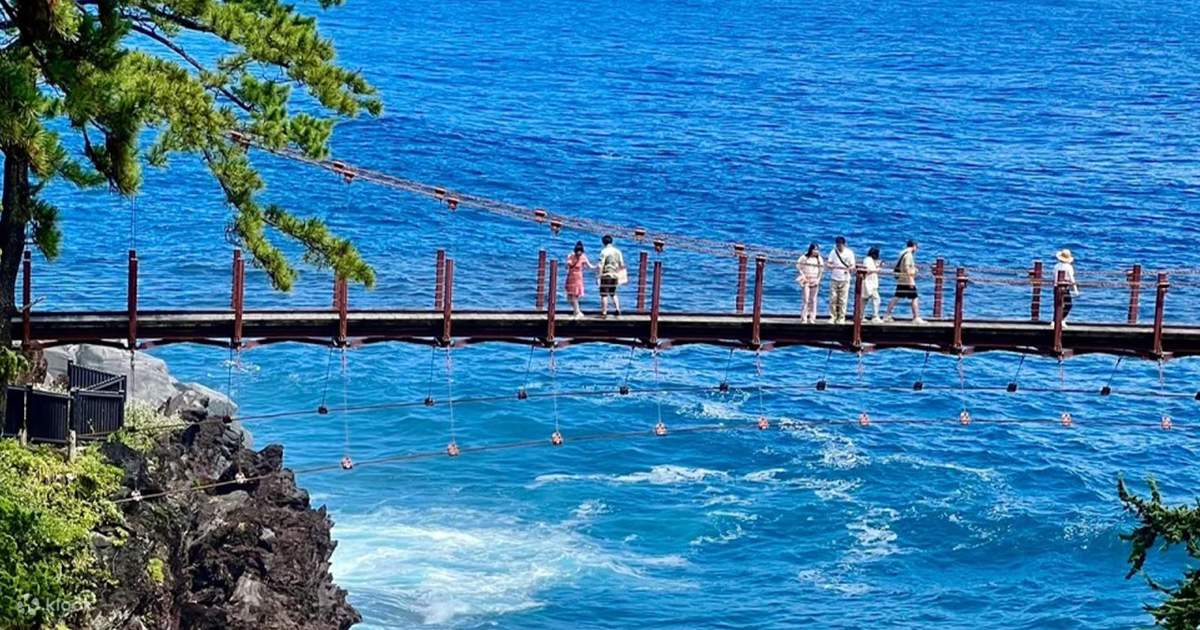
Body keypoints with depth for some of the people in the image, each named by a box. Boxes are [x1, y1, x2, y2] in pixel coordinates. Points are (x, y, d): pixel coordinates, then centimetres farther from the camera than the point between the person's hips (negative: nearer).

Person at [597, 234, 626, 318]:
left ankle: (604, 312, -1)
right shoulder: (617, 251, 7)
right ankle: (618, 309, 8)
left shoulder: (604, 252, -11)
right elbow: (622, 265, 9)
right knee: (613, 294, 19)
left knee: (604, 295, 0)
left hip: (606, 276, -6)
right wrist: (621, 277, 18)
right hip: (615, 276, 6)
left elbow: (600, 265, -16)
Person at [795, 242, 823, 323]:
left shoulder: (819, 259, 7)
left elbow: (821, 270, 10)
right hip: (806, 281, -3)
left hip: (815, 282, 3)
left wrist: (818, 279, 0)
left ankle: (812, 318, 8)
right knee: (805, 299, -7)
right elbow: (798, 267, -2)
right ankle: (803, 318, -5)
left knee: (813, 300, 4)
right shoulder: (804, 258, -3)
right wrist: (803, 277, -7)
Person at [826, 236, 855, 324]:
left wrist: (849, 269, -22)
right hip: (834, 279, 2)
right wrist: (831, 266, -20)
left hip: (844, 279, -2)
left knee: (842, 300, -3)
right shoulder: (833, 252, 4)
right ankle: (832, 317, 3)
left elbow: (852, 266, 1)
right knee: (833, 299, -3)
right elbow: (829, 264, 3)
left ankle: (841, 318, 2)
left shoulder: (849, 253, 0)